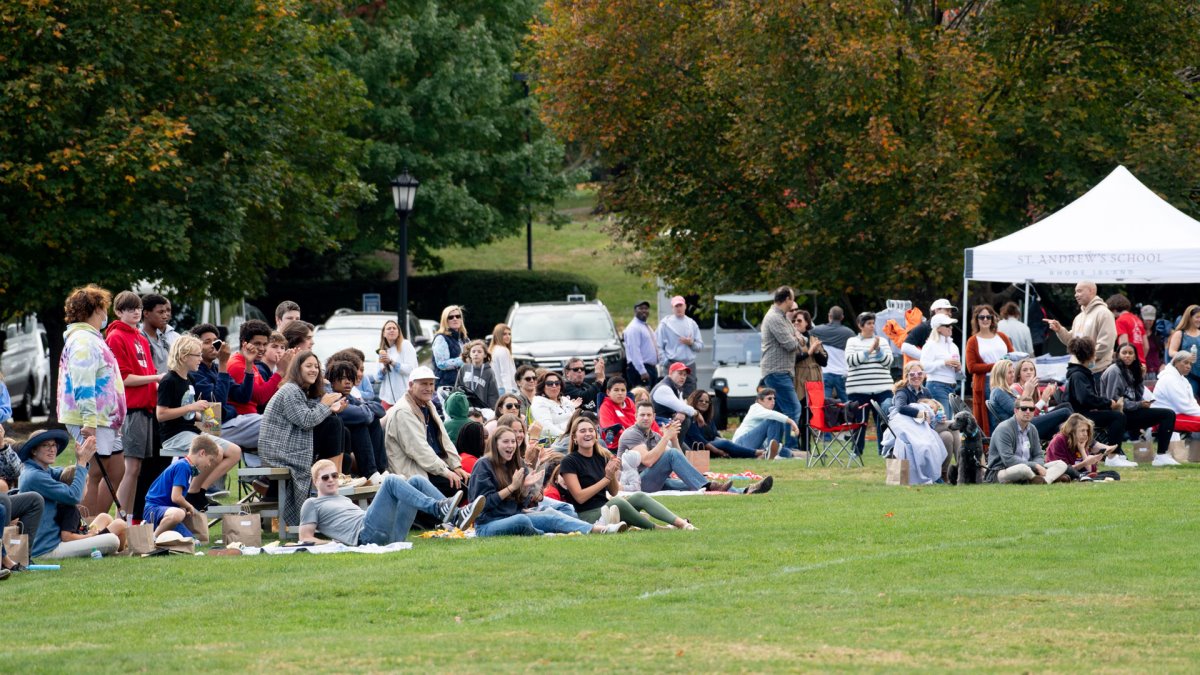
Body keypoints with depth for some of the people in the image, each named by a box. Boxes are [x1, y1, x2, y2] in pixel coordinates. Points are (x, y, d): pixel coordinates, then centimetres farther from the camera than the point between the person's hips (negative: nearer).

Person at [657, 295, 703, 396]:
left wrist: (691, 343, -7)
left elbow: (700, 346, 14)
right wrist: (665, 362, -11)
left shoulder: (692, 323, 14)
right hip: (673, 364, -4)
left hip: (690, 364, 4)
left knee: (690, 395, 0)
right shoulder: (665, 323, 3)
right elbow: (659, 346, -1)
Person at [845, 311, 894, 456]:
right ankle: (857, 452, 10)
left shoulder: (882, 341, 12)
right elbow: (851, 360, -8)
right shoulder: (852, 342, 7)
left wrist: (878, 349, -11)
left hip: (882, 388, 2)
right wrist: (869, 351, -12)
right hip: (859, 389, -2)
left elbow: (888, 361, 4)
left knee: (884, 421, -6)